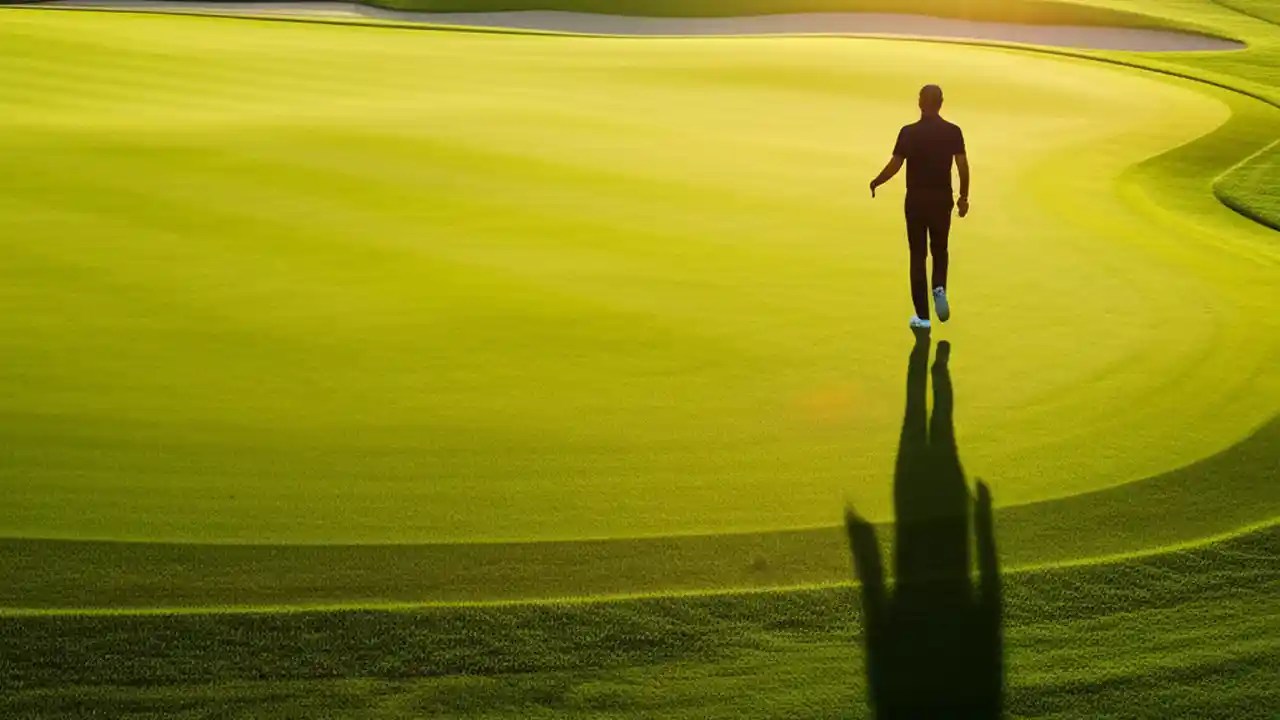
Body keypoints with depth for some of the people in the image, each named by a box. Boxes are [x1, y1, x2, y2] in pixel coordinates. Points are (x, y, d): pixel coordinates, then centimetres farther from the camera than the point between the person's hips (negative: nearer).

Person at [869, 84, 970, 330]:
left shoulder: (909, 133, -10)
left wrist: (875, 183, 6)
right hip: (942, 199, 2)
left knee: (918, 256, 6)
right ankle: (939, 289, -9)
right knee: (939, 250, 21)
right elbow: (963, 165, -5)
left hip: (916, 199, -2)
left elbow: (894, 166, -11)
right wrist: (964, 196, 7)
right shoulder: (953, 132, -3)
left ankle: (922, 316, 6)